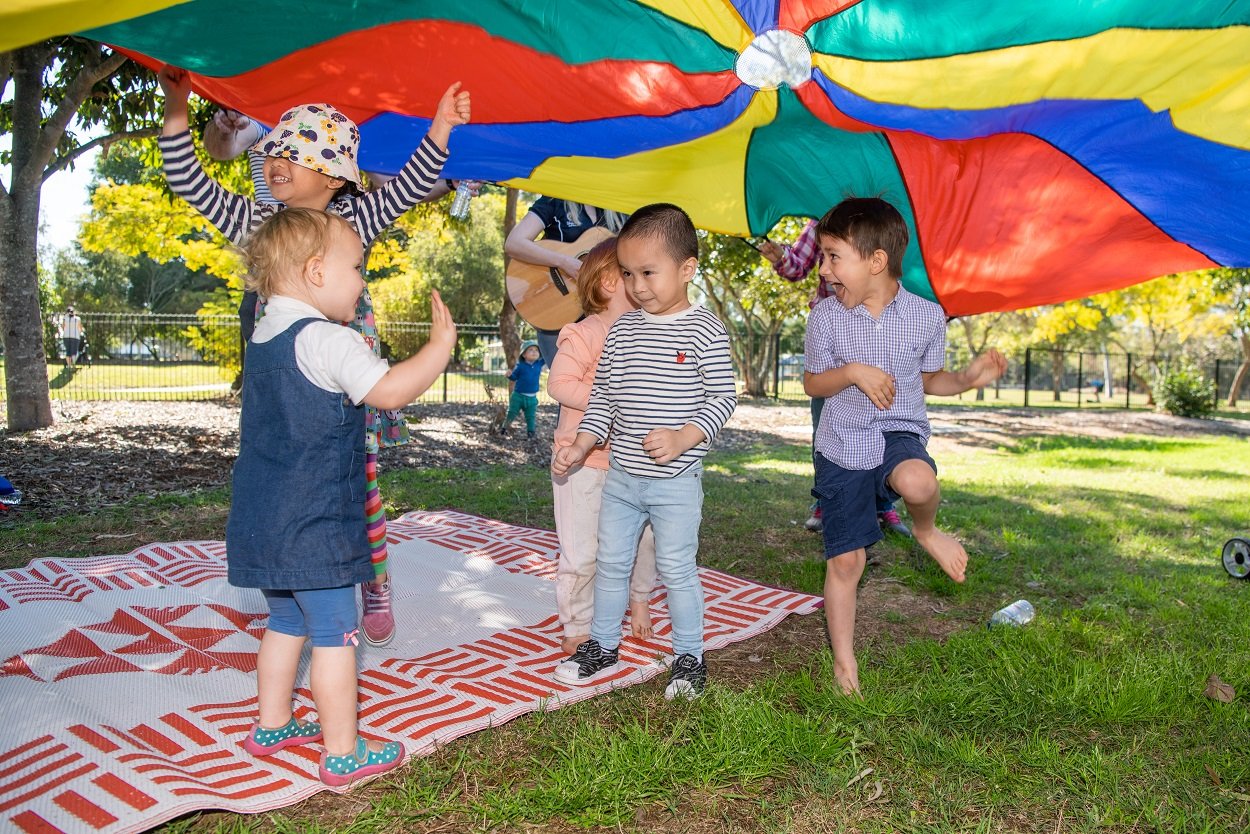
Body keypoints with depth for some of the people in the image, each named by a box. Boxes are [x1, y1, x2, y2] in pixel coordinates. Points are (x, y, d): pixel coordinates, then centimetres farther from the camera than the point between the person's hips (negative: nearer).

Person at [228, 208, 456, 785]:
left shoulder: (264, 337, 12)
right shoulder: (325, 341, -18)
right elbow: (391, 391, -28)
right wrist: (441, 344, -16)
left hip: (261, 521, 9)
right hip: (313, 526, -9)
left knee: (287, 622, 22)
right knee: (333, 634, 1)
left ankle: (272, 724, 35)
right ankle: (343, 754, 10)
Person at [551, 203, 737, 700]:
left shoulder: (704, 330, -11)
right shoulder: (622, 330, 4)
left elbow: (723, 397, -12)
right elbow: (602, 397, 10)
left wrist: (684, 437, -25)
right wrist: (579, 446, 3)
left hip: (676, 481, -5)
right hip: (621, 476, 6)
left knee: (677, 570, 4)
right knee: (610, 563, 15)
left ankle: (689, 658, 23)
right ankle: (602, 647, 32)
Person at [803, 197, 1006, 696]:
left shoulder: (926, 316, -4)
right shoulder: (826, 316, -6)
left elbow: (930, 380, 10)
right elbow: (812, 384, 3)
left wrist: (969, 379, -10)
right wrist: (853, 373, -16)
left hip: (899, 434, -1)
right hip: (841, 448, 1)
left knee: (917, 482, -39)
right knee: (845, 561, 3)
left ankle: (926, 531, -1)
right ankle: (843, 661, 23)